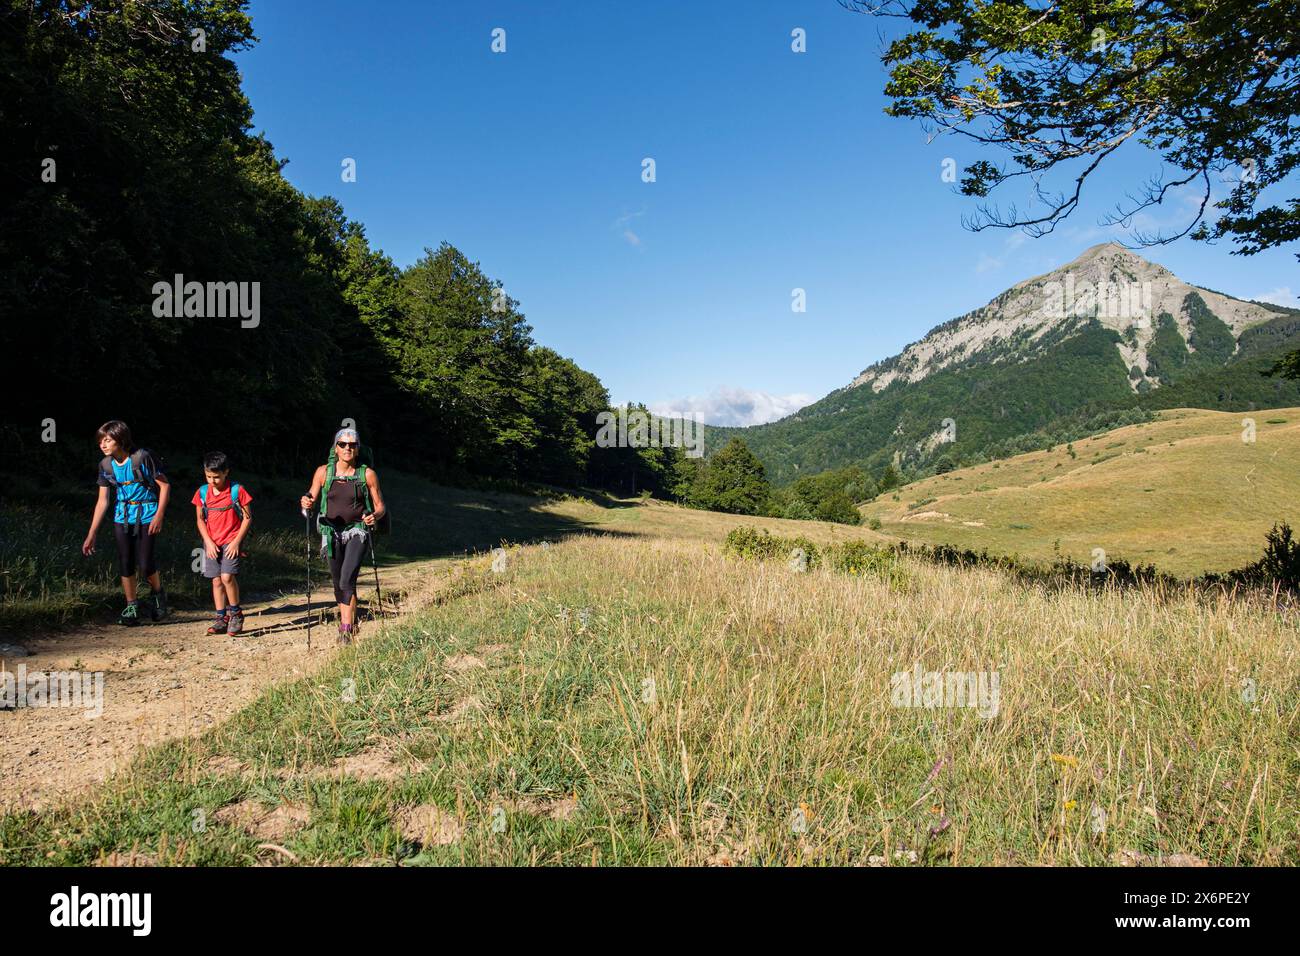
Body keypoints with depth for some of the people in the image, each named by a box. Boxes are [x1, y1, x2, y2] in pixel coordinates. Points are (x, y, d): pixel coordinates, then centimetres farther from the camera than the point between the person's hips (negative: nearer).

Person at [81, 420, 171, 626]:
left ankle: (158, 594, 18)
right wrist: (91, 535, 3)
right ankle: (132, 606, 17)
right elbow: (102, 501, 4)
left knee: (145, 564, -11)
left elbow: (165, 486, -10)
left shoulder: (142, 458, -16)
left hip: (146, 515, -5)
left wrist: (159, 516, -16)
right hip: (122, 516, 5)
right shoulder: (106, 465, 0)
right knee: (125, 563, 3)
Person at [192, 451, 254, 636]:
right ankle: (222, 618, 13)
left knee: (227, 576, -17)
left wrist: (237, 541, -10)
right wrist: (208, 542, -3)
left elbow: (247, 518, -4)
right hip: (212, 543, 4)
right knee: (216, 580, 4)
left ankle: (236, 613, 0)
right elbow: (200, 519, 9)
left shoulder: (237, 491, -7)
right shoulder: (202, 492, 3)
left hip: (231, 541, -4)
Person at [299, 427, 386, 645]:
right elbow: (311, 499, 6)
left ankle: (346, 630, -17)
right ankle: (348, 621, 32)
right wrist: (306, 504, -17)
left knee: (347, 580, -20)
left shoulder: (367, 474, -3)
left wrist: (375, 516, -20)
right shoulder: (324, 472, 1)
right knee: (338, 583, 12)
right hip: (332, 532, 3)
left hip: (357, 531, -3)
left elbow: (380, 506, 2)